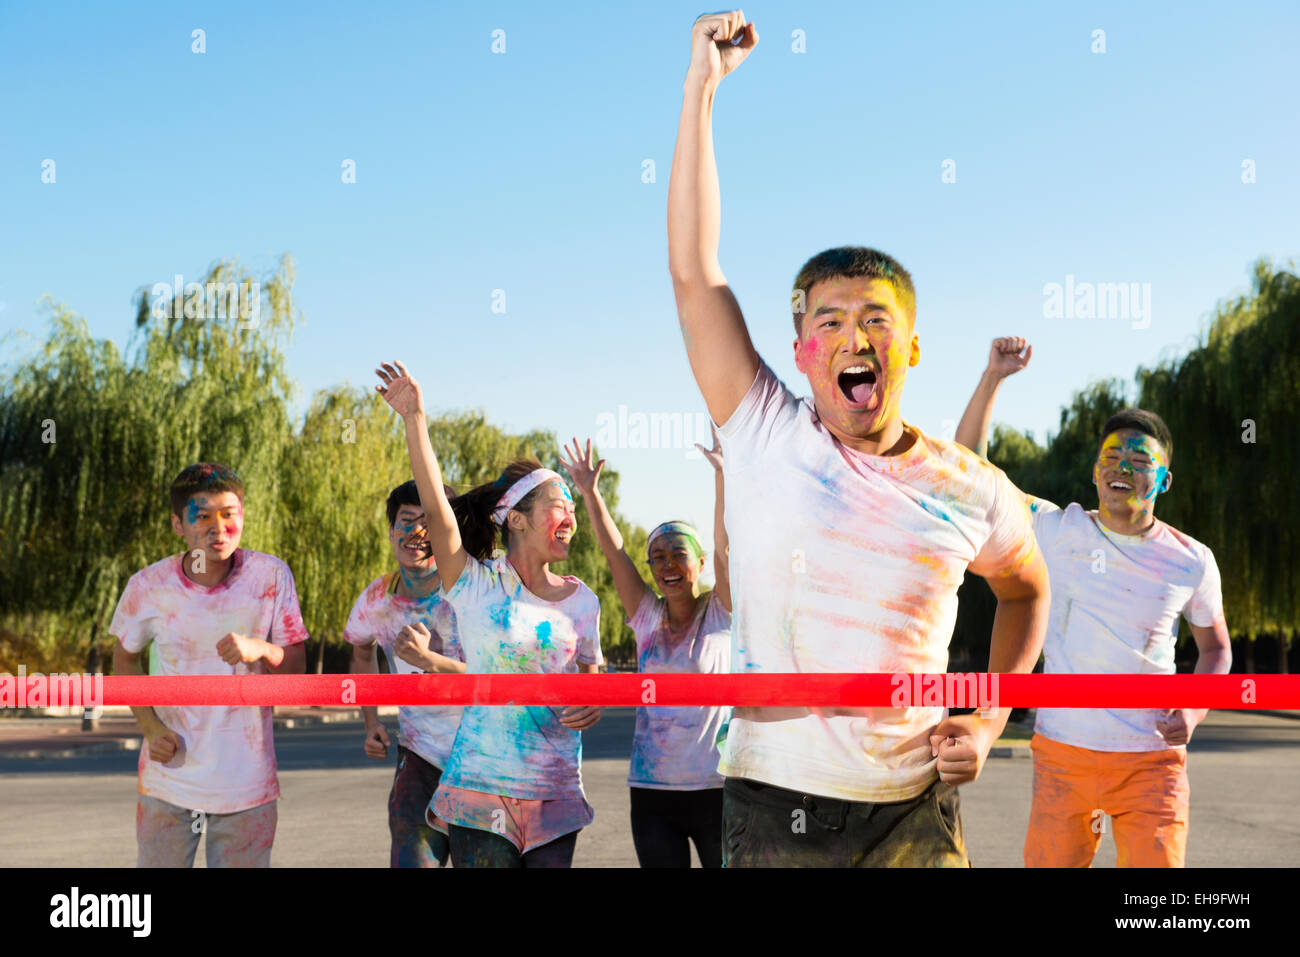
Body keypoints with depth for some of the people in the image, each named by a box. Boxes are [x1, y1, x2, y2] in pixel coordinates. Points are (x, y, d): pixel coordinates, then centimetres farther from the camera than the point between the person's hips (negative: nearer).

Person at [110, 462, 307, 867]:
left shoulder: (271, 576, -9)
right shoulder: (149, 586, -8)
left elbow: (296, 667, -3)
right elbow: (124, 658, 10)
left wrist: (260, 649, -25)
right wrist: (150, 727, -4)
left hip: (246, 786, 0)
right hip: (169, 780, 0)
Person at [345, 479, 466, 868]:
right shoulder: (376, 600, -3)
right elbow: (362, 648, 22)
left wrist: (427, 659, -34)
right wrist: (371, 722, 14)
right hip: (421, 758, 2)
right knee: (411, 860, -9)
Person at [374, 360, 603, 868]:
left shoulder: (582, 600, 7)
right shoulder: (475, 585, -4)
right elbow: (435, 507, -16)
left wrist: (595, 704, -4)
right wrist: (415, 419, -24)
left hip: (557, 796, 4)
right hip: (481, 791, -4)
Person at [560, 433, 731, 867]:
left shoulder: (720, 615, -1)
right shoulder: (647, 618, 8)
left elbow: (725, 544, -12)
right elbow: (614, 551, 3)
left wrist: (721, 473, -20)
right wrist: (590, 493, -4)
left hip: (715, 786, -3)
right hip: (652, 791, 3)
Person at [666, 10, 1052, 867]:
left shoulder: (972, 490, 2)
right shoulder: (766, 438, -2)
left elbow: (1026, 590, 22)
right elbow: (695, 274, -8)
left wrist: (989, 720, 9)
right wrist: (702, 88, -10)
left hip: (914, 811, 1)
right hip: (773, 804, -1)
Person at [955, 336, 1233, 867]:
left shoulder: (1191, 561, 1)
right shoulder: (1060, 532, -1)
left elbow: (1215, 647, 16)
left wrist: (1193, 710, -3)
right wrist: (993, 378, -10)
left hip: (1151, 761, 0)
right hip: (1062, 752, 0)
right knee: (1048, 860, 4)